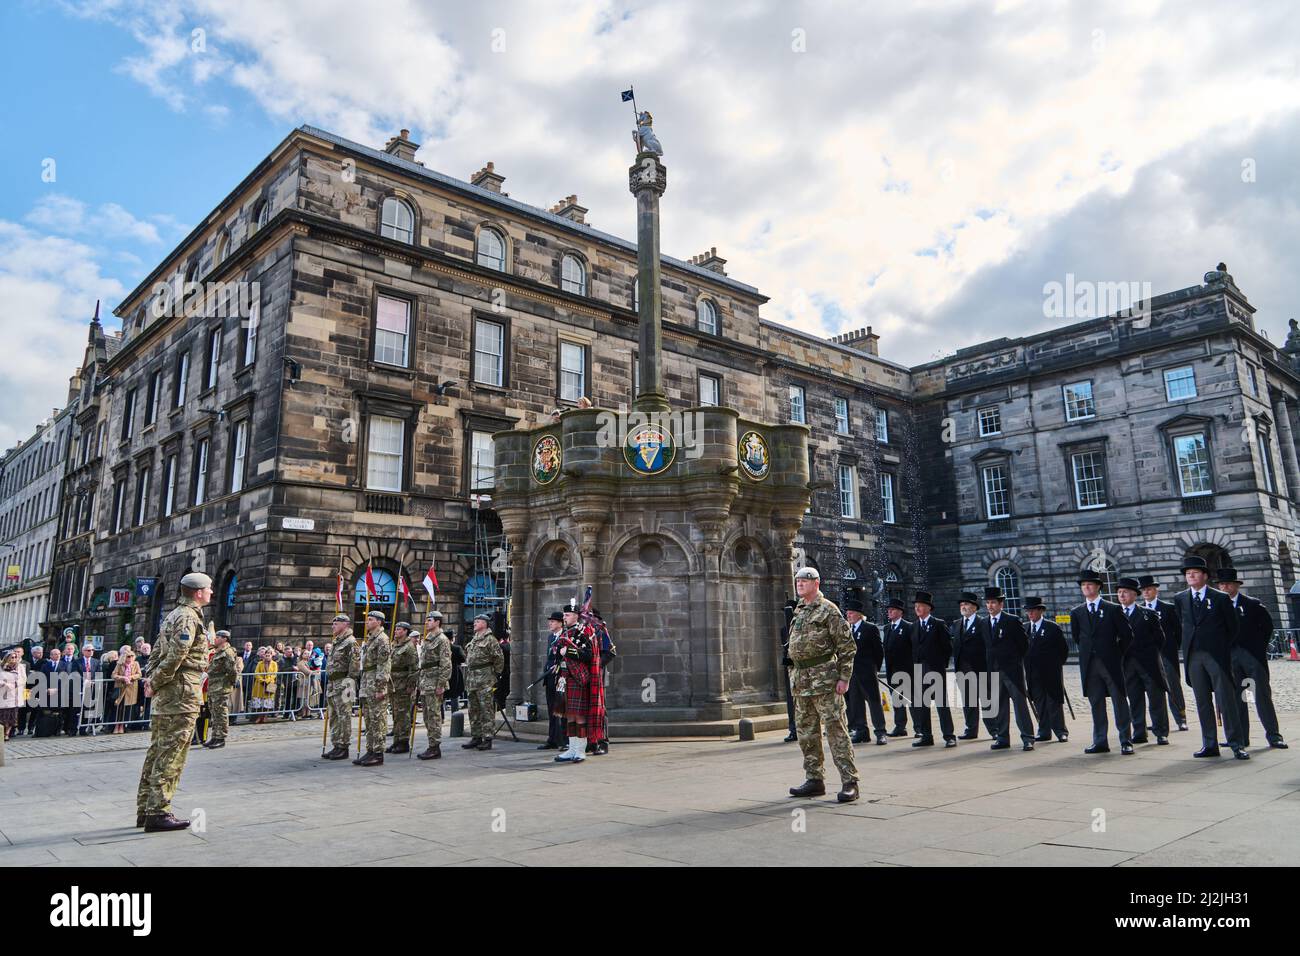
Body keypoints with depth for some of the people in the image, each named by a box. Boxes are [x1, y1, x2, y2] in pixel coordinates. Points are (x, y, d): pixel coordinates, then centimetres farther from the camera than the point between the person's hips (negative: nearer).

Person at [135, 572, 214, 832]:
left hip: (166, 693, 10)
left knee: (158, 751, 14)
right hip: (182, 694, -10)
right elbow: (175, 657, -21)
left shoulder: (174, 615, 18)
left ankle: (145, 810, 21)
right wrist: (155, 683, -11)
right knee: (172, 754, -6)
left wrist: (151, 679, 8)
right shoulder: (188, 618, -14)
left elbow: (158, 651, 19)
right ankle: (158, 813, -3)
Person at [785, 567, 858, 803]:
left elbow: (847, 645, -9)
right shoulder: (798, 612, 16)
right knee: (806, 732, 12)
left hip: (824, 677, -8)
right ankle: (814, 780, 21)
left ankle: (849, 782, -2)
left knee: (836, 730, -7)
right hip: (801, 679, 8)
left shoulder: (828, 609, -7)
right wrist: (796, 677, 17)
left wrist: (844, 677, -15)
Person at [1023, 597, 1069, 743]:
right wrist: (1027, 665, 7)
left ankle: (1061, 732, 8)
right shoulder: (1024, 628, 9)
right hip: (1033, 673, 4)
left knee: (1054, 702, 0)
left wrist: (1057, 664, 2)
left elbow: (1064, 649, 1)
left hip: (1051, 672, -4)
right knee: (1039, 703, 8)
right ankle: (1044, 732, 14)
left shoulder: (1053, 627, -4)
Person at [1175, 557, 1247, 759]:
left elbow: (1234, 626, 8)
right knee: (1202, 703, 6)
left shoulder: (1221, 598, 0)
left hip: (1216, 655, -3)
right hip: (1193, 657, 3)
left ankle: (1237, 745, 2)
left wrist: (1223, 647, 9)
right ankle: (1210, 745, 11)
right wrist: (1190, 645, 13)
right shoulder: (1179, 599, 9)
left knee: (1226, 700, -4)